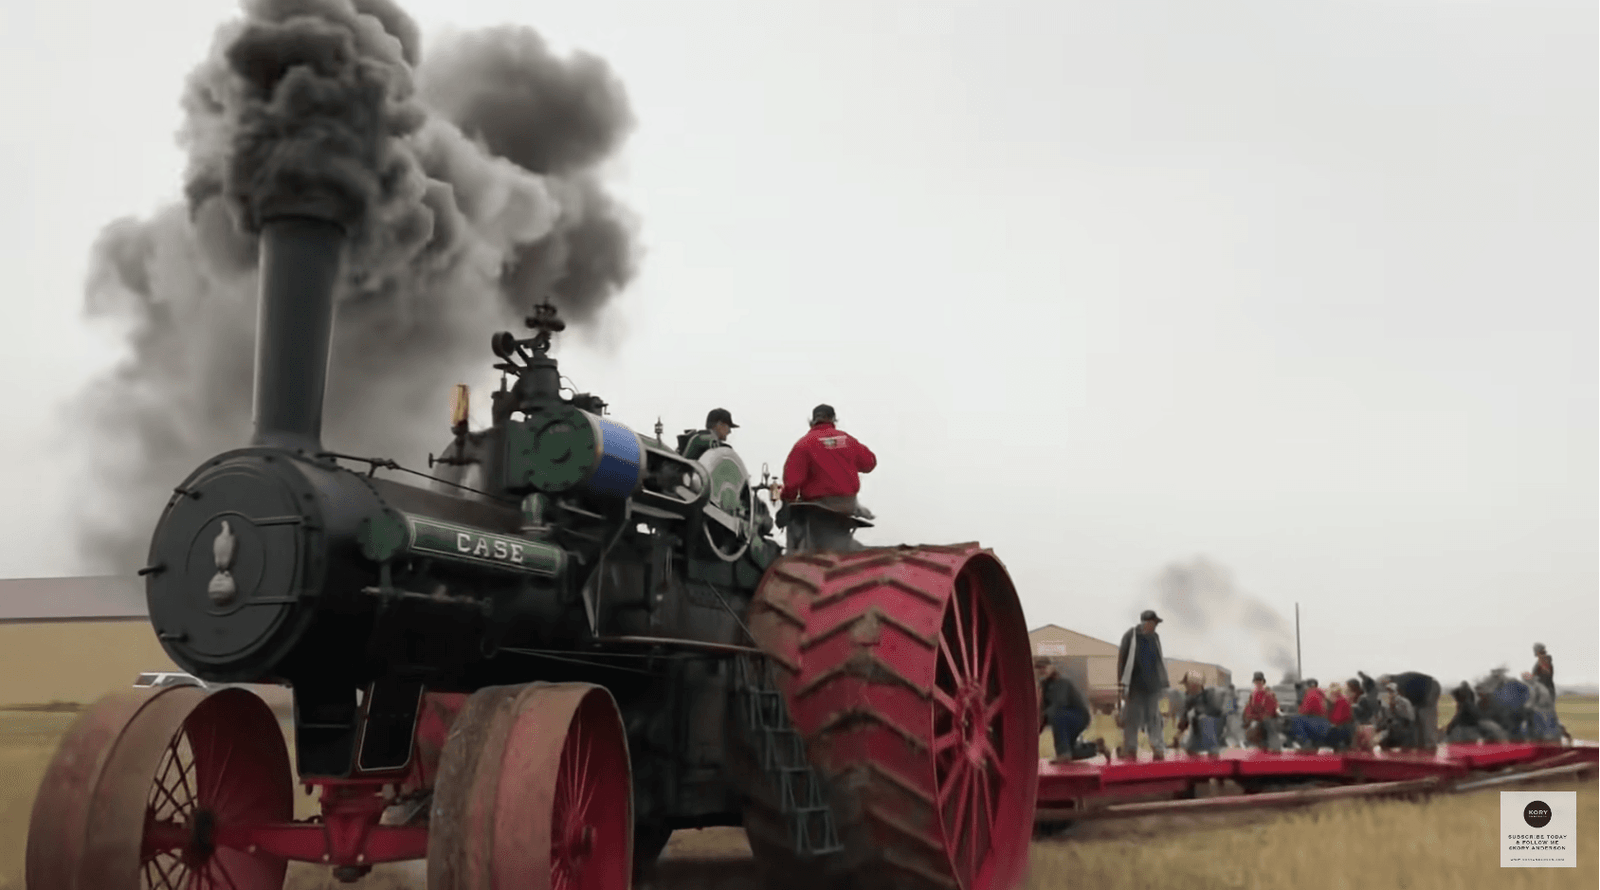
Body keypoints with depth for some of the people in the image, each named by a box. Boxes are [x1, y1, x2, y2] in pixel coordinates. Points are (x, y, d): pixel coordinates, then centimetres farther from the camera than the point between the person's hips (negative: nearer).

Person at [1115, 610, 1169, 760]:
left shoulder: (1155, 637, 7)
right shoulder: (1130, 636, -6)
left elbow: (1160, 661, 15)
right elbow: (1121, 659, -5)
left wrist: (1163, 683, 13)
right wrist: (1121, 684, -8)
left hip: (1153, 686, 4)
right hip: (1135, 685, -4)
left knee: (1154, 718, 8)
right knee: (1132, 718, -2)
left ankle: (1158, 750, 12)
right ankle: (1130, 750, 4)